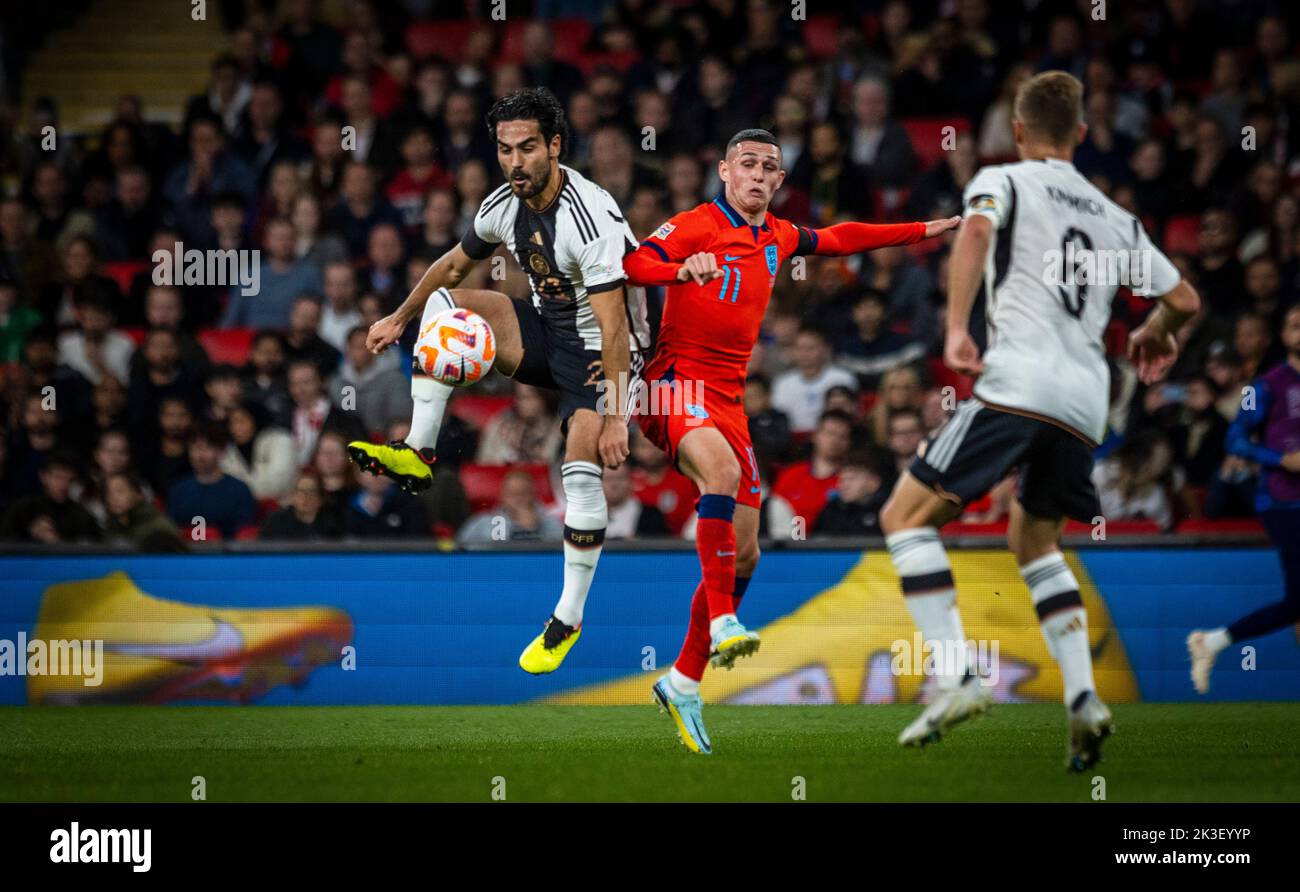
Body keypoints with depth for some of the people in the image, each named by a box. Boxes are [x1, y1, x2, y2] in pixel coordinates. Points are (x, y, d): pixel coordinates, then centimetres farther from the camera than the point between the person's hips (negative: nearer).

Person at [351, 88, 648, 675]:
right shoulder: (503, 206, -5)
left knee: (580, 470, -22)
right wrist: (399, 319, 23)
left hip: (601, 350, -7)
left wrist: (614, 416, -33)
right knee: (443, 303, -9)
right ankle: (417, 455, -11)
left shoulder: (592, 217, -29)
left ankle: (569, 620, -10)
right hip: (546, 331, 7)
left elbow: (614, 327, -30)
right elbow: (454, 264, 16)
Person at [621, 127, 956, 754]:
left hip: (729, 397, 7)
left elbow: (840, 238, 33)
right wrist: (683, 269, -40)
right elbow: (633, 265, -21)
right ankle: (723, 623, -40)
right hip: (678, 382, -7)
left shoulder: (778, 238, 15)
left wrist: (924, 231, 36)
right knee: (722, 469, -37)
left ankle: (683, 683, 15)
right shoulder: (698, 225, -6)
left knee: (744, 553, 4)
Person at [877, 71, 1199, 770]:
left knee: (906, 516, -1)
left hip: (1018, 380, -6)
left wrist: (956, 329, -20)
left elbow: (976, 228, -14)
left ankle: (956, 677, -17)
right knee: (1033, 542, 24)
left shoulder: (1002, 180, 10)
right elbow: (1183, 300, 25)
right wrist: (1154, 336, 47)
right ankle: (1083, 698, 6)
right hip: (1086, 399, 6)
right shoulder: (1113, 216, 24)